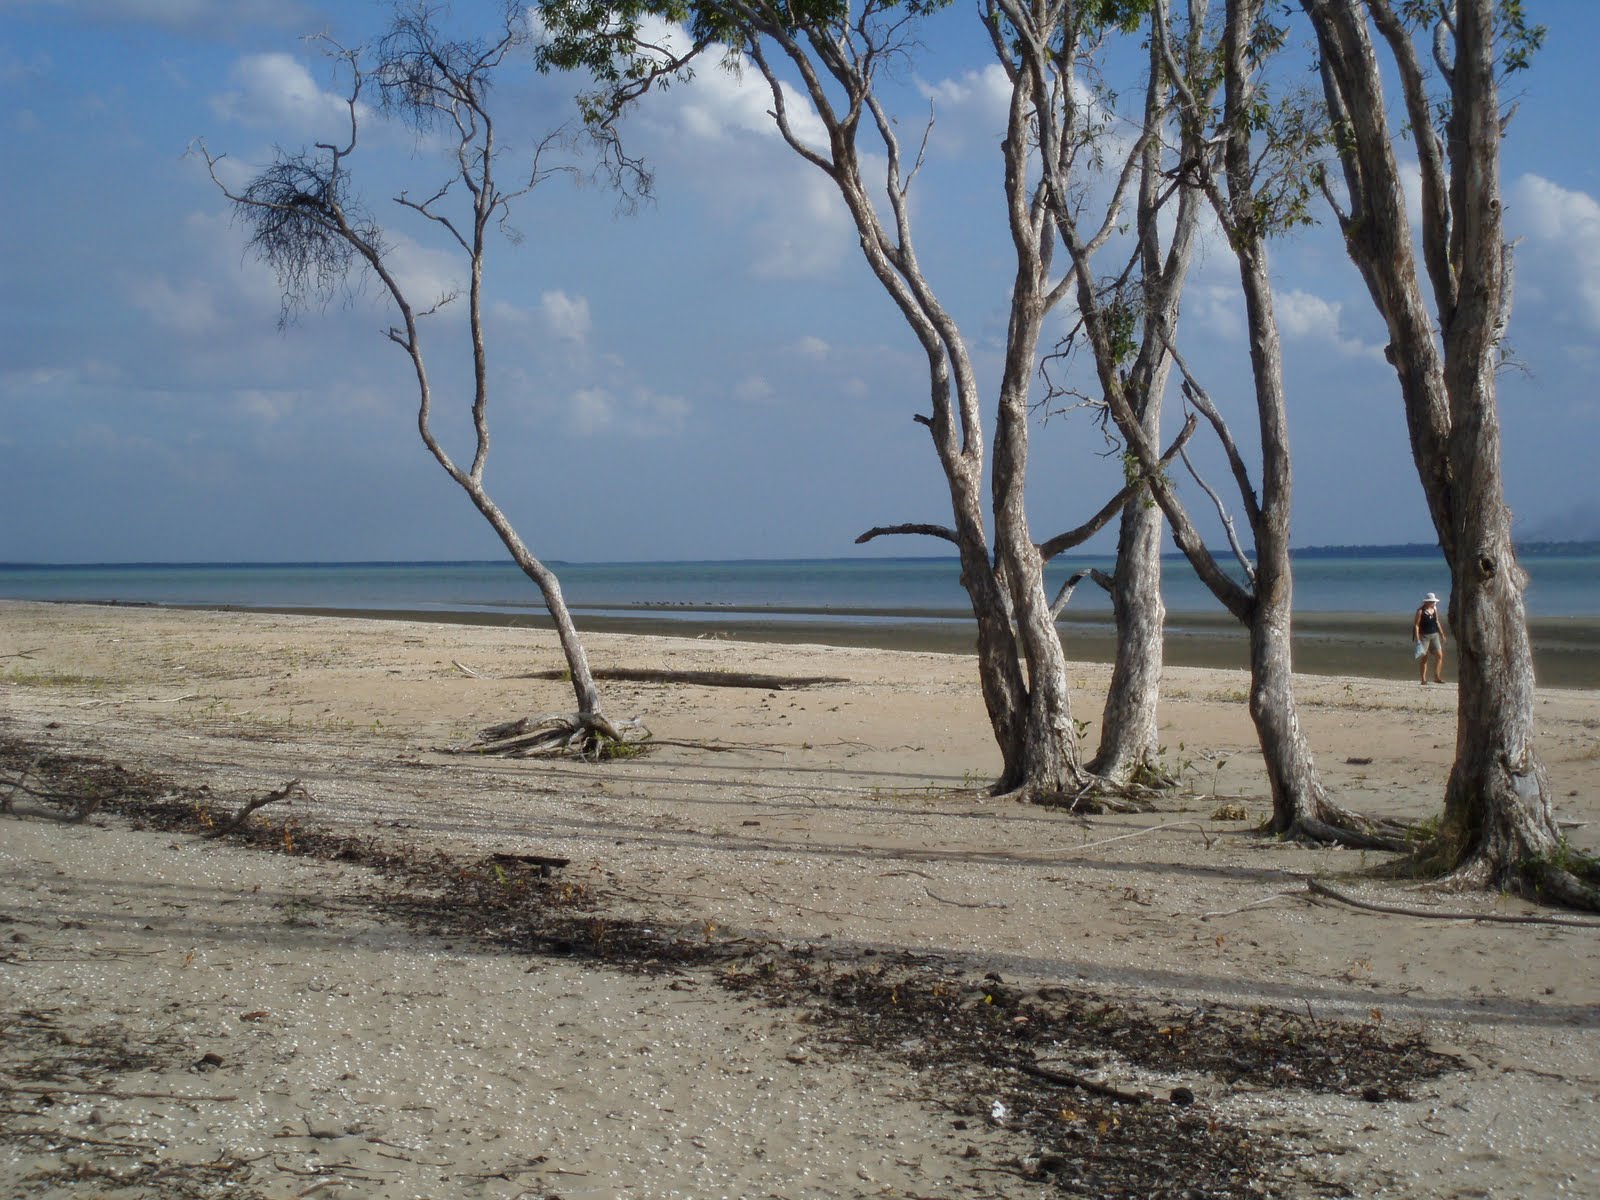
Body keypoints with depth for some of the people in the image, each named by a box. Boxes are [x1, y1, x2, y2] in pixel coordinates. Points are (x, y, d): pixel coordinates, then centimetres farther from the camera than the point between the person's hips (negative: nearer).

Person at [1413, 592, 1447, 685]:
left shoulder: (1434, 608, 7)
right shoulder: (1420, 611, -10)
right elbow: (1416, 625, -11)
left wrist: (1442, 634, 16)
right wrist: (1417, 639, -17)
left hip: (1434, 635, 5)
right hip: (1424, 635, -5)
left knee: (1439, 655, -2)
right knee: (1424, 658, -1)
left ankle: (1437, 677, 7)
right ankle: (1423, 679, 4)